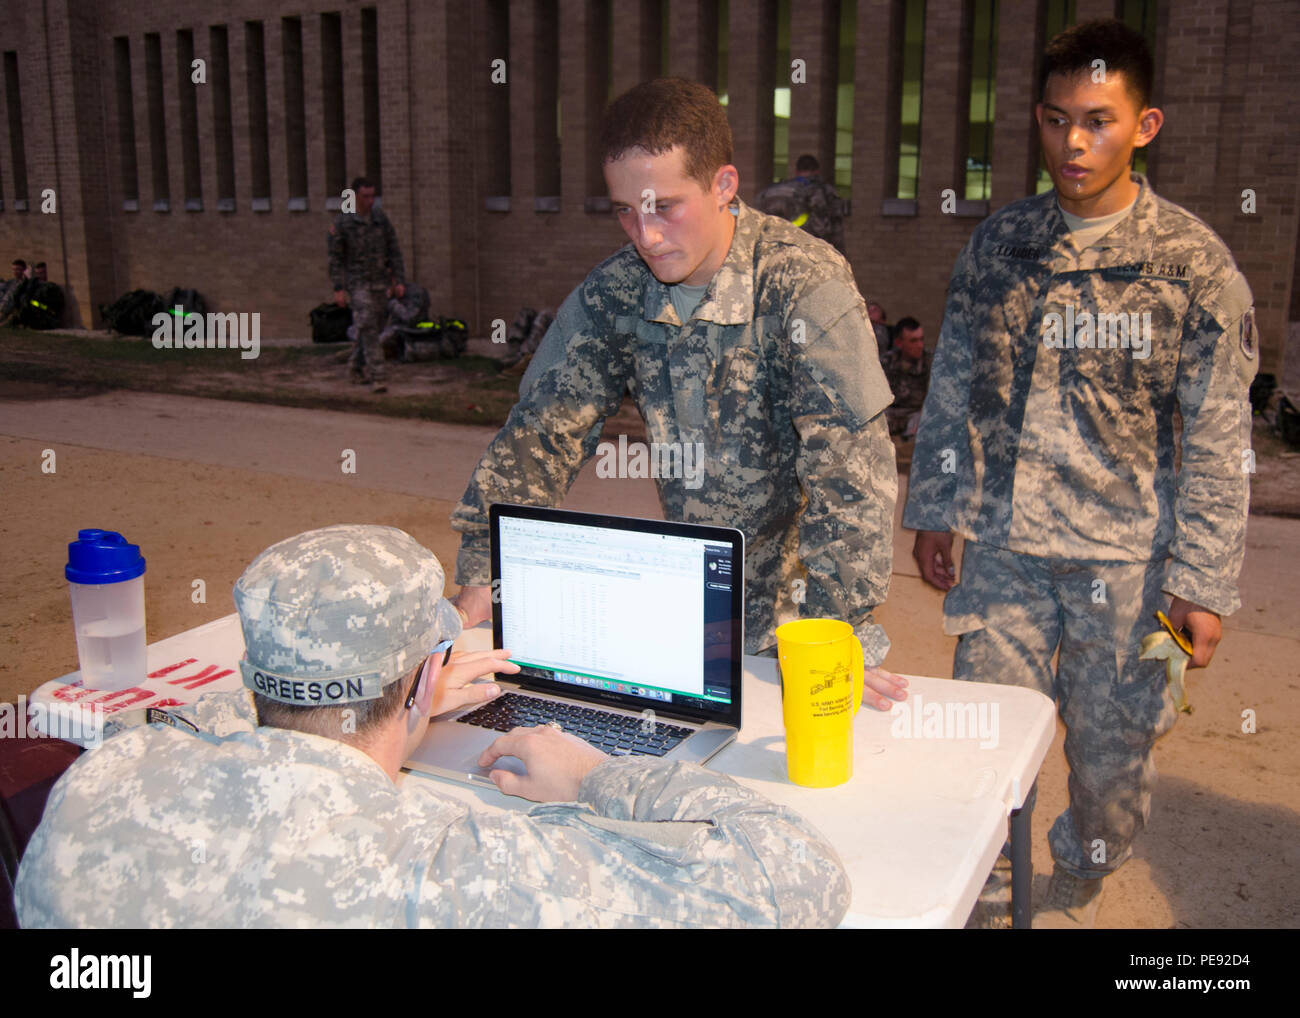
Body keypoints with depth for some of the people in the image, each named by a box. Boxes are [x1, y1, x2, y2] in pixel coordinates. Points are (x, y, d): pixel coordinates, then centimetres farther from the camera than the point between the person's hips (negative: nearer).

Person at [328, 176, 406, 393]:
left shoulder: (380, 218, 5)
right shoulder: (341, 222, -7)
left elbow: (394, 251, 6)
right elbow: (335, 257, -7)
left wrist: (400, 281, -1)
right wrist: (338, 289, -13)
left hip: (381, 283, 5)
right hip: (357, 283, -5)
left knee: (372, 328, 12)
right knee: (367, 328, -14)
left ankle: (356, 369, 29)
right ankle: (377, 377, -15)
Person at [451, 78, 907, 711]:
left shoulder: (806, 289, -20)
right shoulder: (611, 294, -6)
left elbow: (850, 469, -24)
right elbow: (543, 431, -4)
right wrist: (479, 583, -14)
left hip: (798, 589, -3)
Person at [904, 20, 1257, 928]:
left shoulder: (1193, 261, -4)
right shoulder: (996, 244, 5)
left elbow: (1217, 438, -4)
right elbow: (951, 391, 11)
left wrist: (1203, 582, -7)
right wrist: (934, 512, 11)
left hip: (1127, 555, -2)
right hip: (1003, 546, 2)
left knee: (1111, 751, 12)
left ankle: (1076, 892, 39)